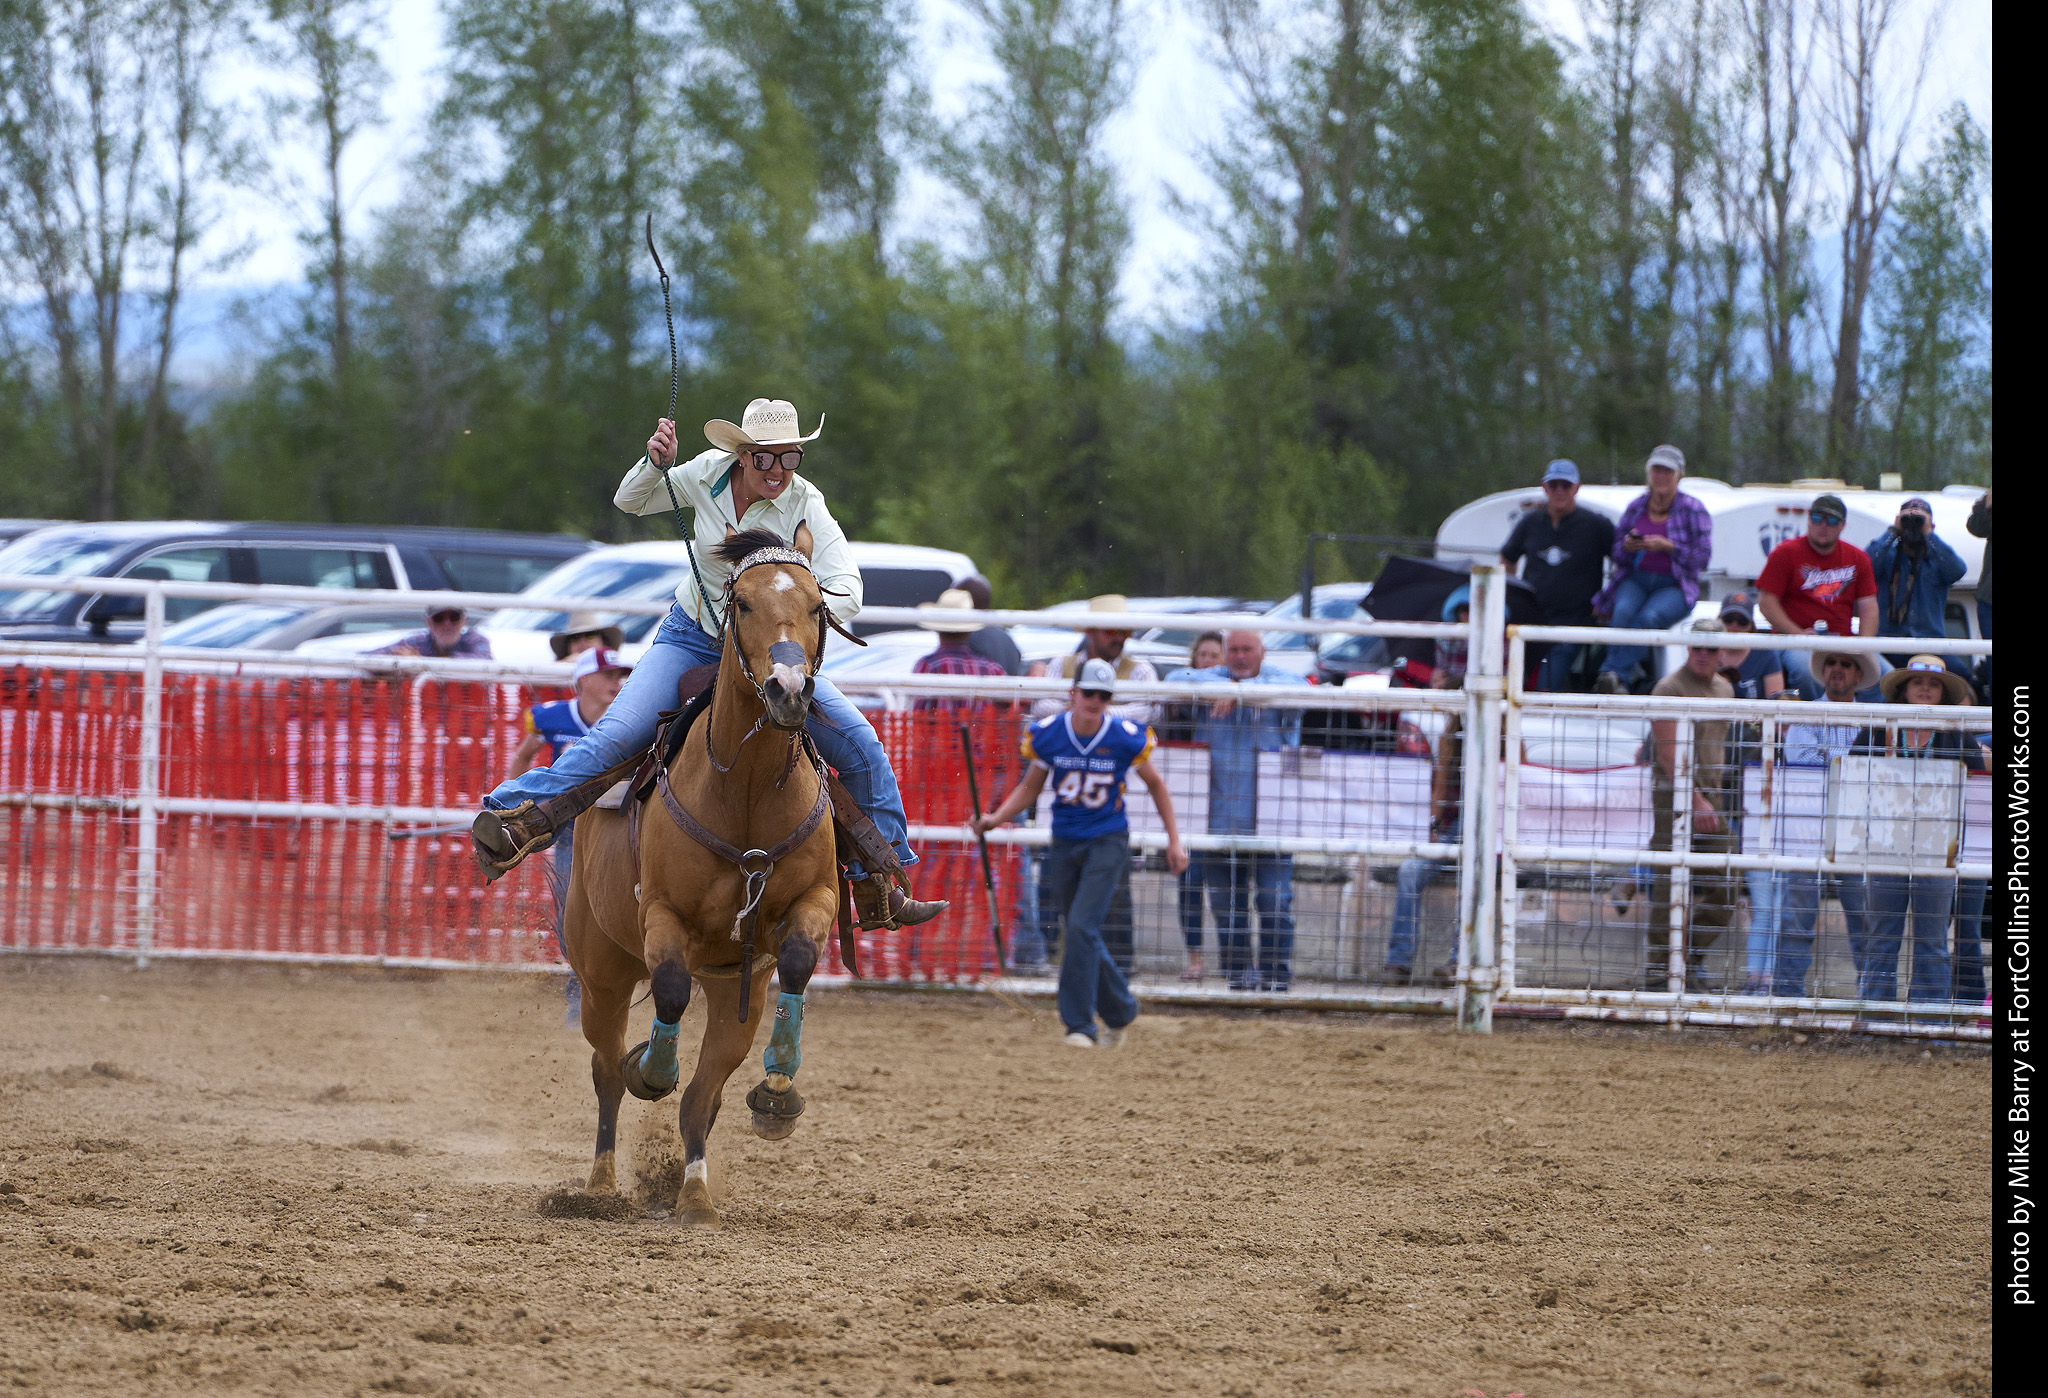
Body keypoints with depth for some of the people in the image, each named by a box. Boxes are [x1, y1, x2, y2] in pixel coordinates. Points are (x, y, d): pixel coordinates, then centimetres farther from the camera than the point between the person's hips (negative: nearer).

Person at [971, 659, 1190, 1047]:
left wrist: (1174, 840, 4)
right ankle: (1120, 1011, 29)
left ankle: (1080, 1025, -12)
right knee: (1079, 933, 8)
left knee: (1082, 926, -18)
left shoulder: (1125, 738, -13)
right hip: (1064, 842, 4)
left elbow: (1155, 785, 4)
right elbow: (1031, 787, 8)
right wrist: (995, 818, -6)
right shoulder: (1047, 735, -7)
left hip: (1107, 842, -4)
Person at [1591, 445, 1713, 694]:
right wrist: (1626, 547, -10)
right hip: (1635, 581, 2)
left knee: (1648, 617, -36)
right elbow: (1617, 555, 14)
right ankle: (1613, 681, -43)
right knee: (1623, 611, -33)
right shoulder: (1635, 507, 12)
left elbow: (1702, 557, -4)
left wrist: (1668, 547, -16)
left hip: (1674, 587, -2)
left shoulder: (1693, 510, 2)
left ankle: (1613, 673, -41)